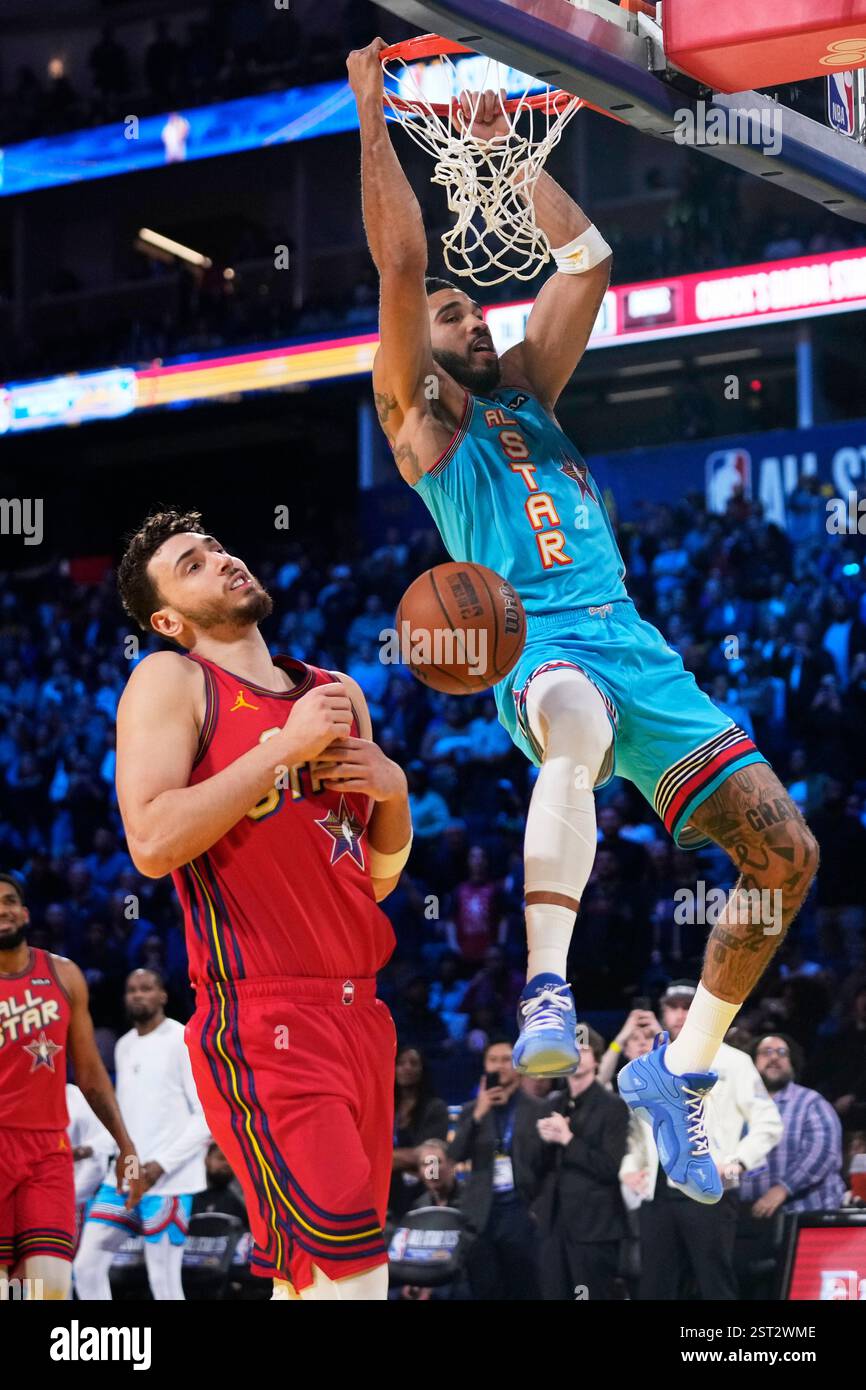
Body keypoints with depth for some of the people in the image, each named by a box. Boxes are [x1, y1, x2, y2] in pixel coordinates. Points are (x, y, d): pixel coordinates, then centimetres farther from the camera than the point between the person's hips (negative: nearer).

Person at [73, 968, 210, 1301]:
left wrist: (160, 1165, -17)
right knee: (86, 1265, 0)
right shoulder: (124, 1046, 16)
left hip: (167, 1182, -7)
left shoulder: (184, 1041, -7)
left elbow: (209, 1116, -11)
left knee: (164, 1285, -7)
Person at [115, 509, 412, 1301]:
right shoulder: (171, 681, -1)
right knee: (352, 1275, -20)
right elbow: (152, 844, -16)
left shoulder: (337, 694, 18)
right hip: (261, 1020, -7)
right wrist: (285, 747, -14)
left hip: (359, 1012, 7)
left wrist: (394, 788, 3)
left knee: (308, 1277, 9)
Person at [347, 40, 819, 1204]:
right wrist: (373, 115, -1)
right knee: (579, 724, -44)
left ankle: (680, 1068, 11)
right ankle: (547, 989, -57)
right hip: (539, 645, -7)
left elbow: (587, 256, 24)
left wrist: (502, 147, 24)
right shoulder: (419, 414, 9)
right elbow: (400, 261, -3)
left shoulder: (527, 388, 25)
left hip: (632, 641, 7)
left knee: (785, 851, -3)